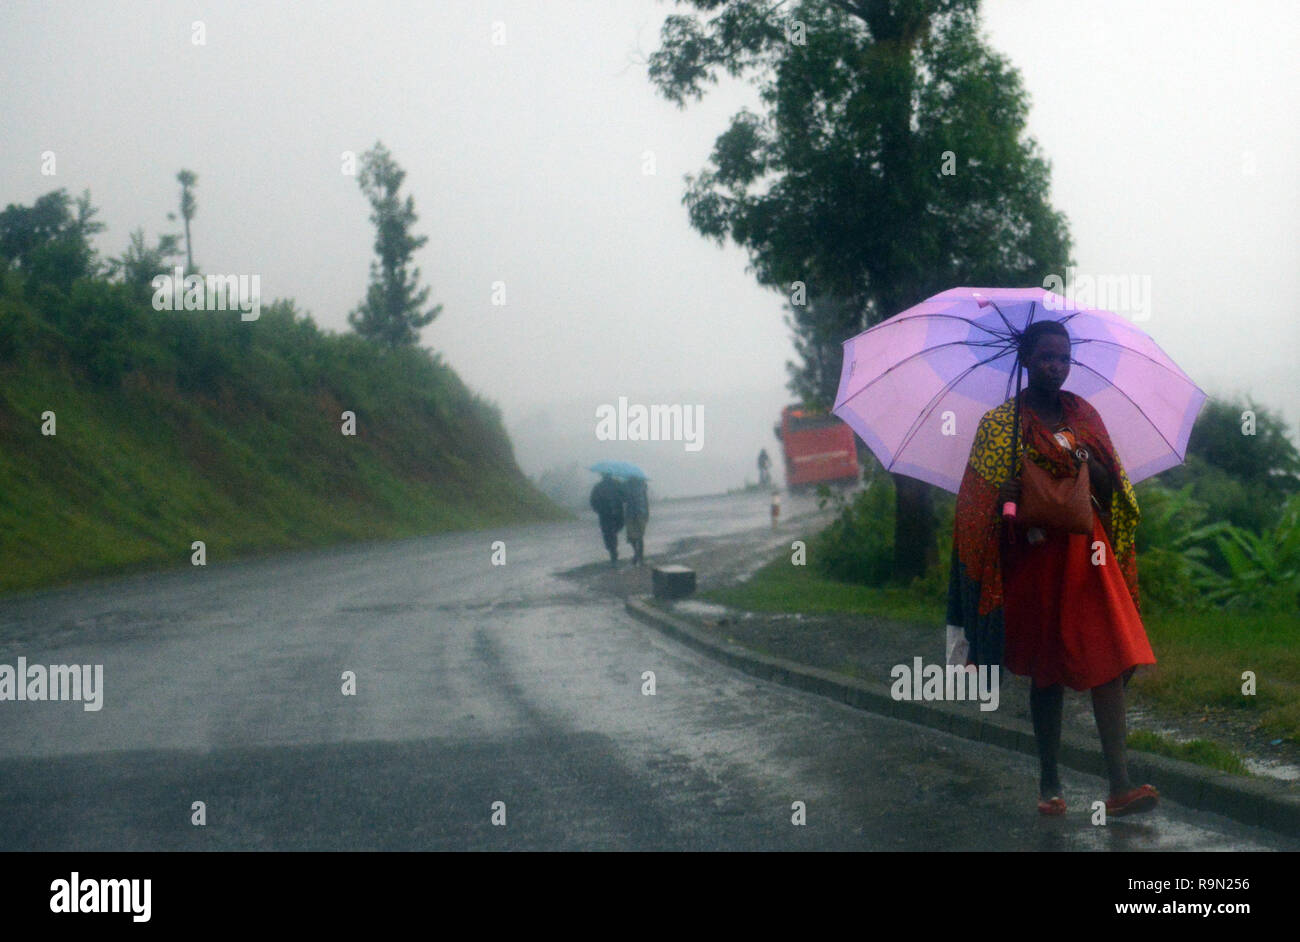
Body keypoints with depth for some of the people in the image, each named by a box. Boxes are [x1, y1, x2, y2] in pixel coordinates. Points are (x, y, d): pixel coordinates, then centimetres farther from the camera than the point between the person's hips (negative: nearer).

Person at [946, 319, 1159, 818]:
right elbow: (985, 500, -1)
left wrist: (1086, 463, -8)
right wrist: (1020, 496, -18)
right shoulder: (999, 422, 1)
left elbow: (1113, 491, 10)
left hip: (1087, 554, 2)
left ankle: (1120, 786, -16)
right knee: (1047, 672, 4)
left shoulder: (1084, 417, 11)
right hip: (1033, 557, -2)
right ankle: (1049, 785, 15)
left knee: (1107, 663, -10)